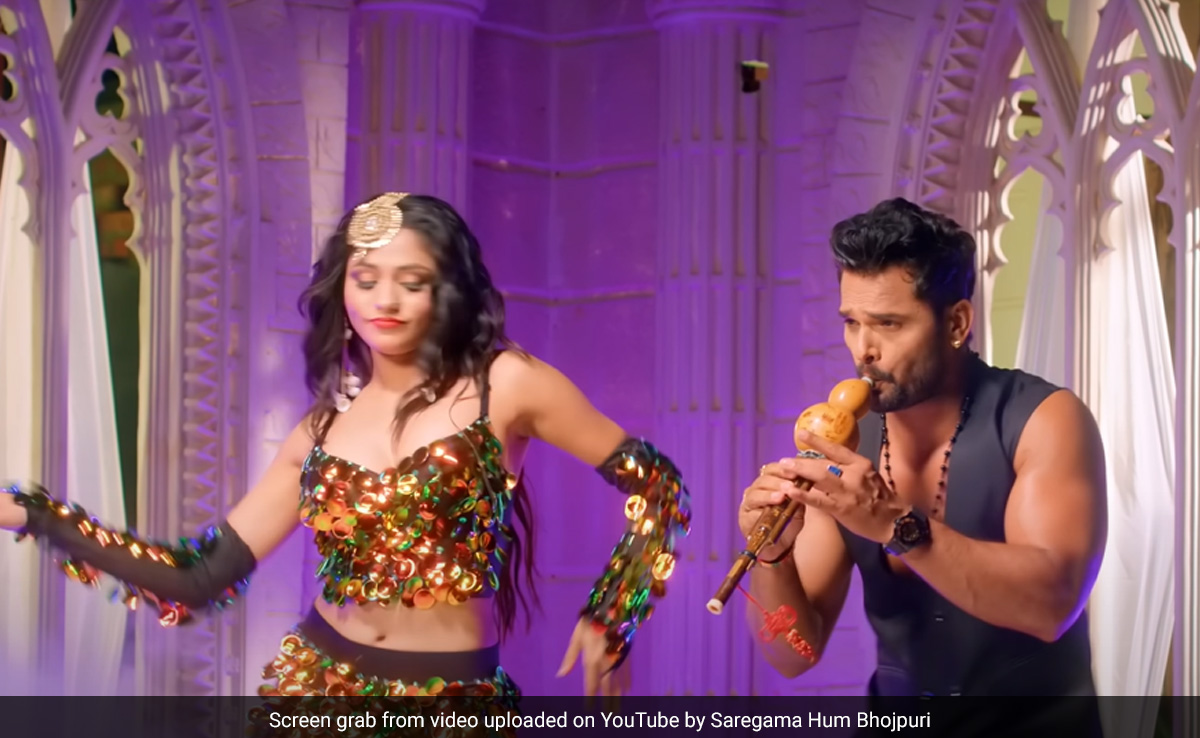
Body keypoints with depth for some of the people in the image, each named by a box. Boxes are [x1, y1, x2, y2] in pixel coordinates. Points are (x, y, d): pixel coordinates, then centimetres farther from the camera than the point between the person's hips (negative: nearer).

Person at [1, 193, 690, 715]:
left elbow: (658, 485, -1)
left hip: (452, 707, -3)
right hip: (317, 686, 4)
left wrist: (609, 624, -5)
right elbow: (200, 576, 3)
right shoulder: (322, 429, 5)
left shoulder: (505, 384, -6)